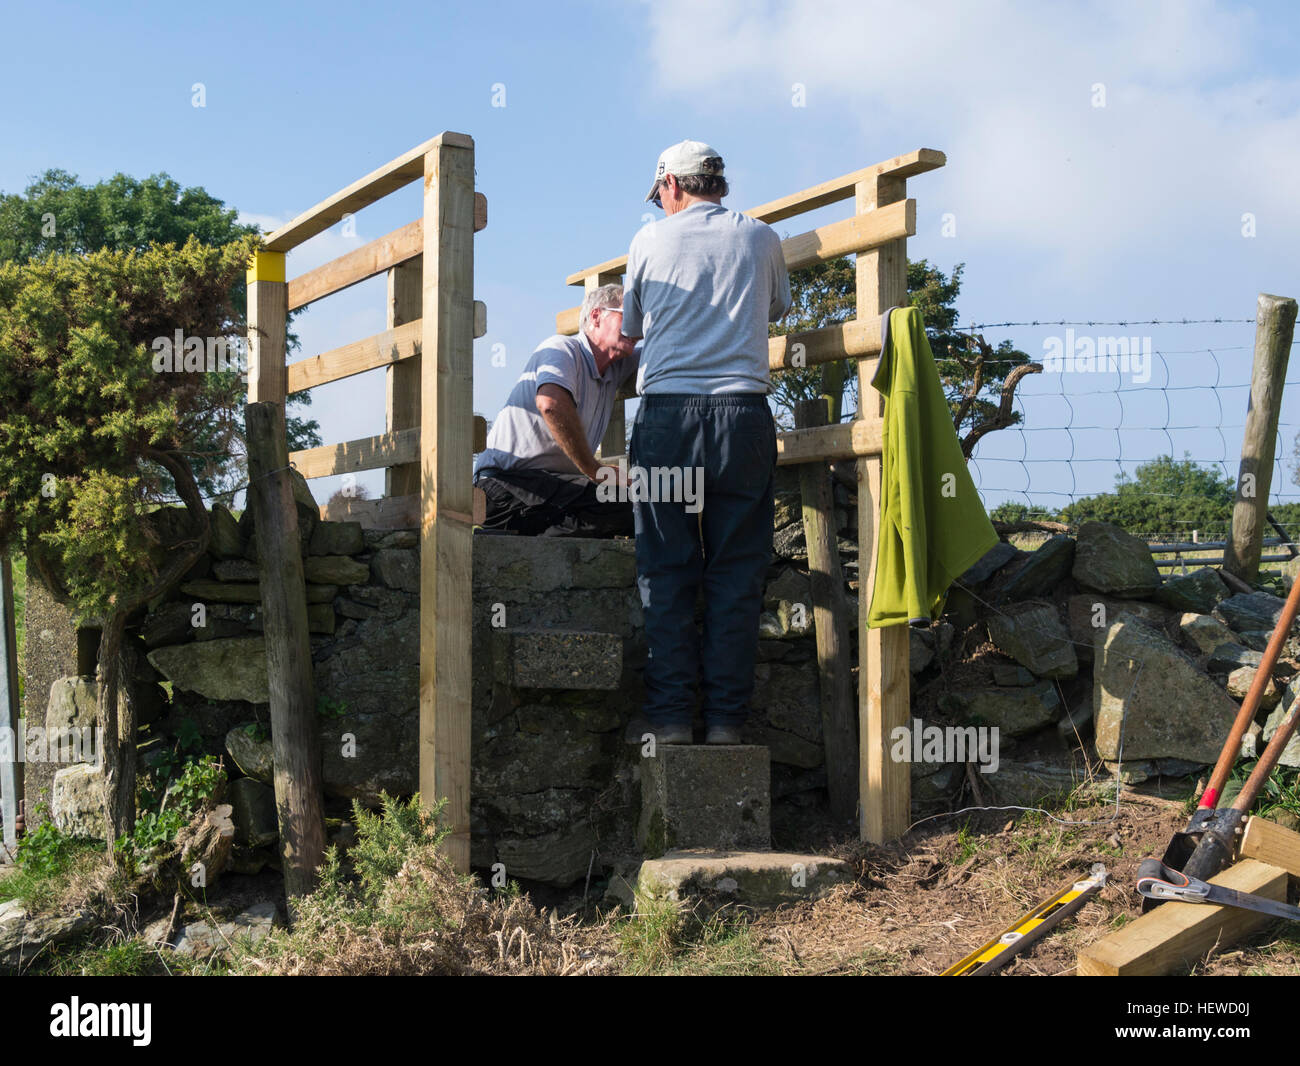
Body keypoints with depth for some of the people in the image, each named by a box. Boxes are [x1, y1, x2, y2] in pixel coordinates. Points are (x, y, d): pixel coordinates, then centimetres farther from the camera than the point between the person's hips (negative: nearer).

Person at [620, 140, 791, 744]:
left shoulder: (651, 239, 9)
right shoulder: (761, 239, 12)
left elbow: (629, 330, 23)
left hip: (667, 415, -1)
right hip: (744, 416, 1)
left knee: (666, 571, 5)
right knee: (736, 573, 5)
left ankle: (670, 716, 3)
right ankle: (726, 717, 4)